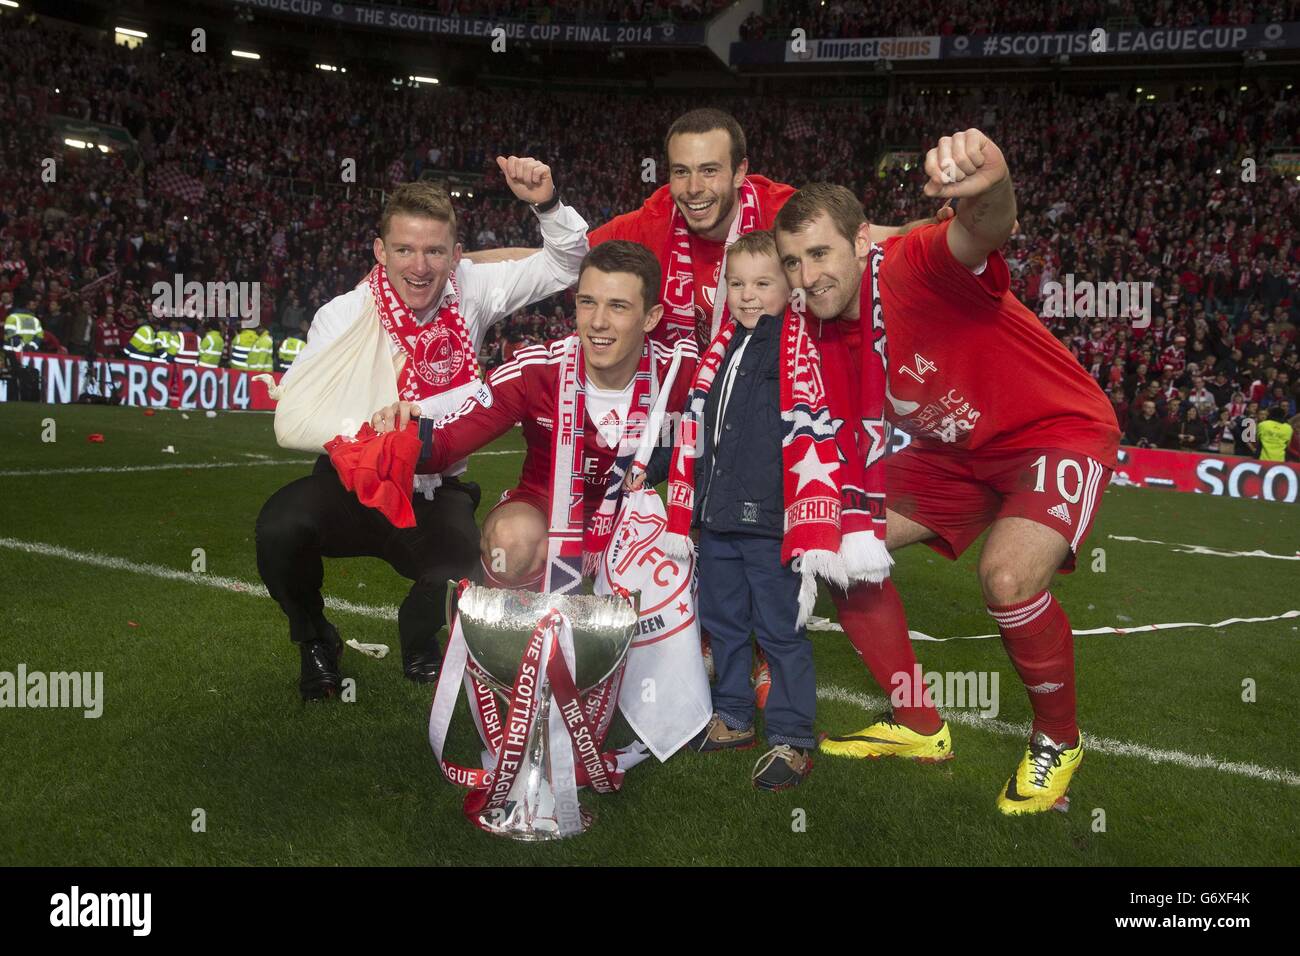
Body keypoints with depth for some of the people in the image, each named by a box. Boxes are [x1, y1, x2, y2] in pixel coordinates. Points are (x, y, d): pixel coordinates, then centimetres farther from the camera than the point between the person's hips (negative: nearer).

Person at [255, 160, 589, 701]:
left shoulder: (470, 290, -7)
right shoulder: (345, 316, -14)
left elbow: (568, 263, -3)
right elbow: (292, 422, -23)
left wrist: (547, 203, -21)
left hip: (435, 493, 1)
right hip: (355, 486, -1)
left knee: (462, 576, -29)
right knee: (279, 527, -31)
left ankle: (418, 638, 14)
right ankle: (314, 641, 6)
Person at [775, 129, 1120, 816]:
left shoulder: (917, 264, -29)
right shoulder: (826, 335, -7)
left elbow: (984, 231, -52)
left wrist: (989, 185, -74)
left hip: (1062, 432, -8)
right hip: (957, 451, 8)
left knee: (1007, 577, -34)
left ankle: (1058, 740, 0)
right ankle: (920, 728, 16)